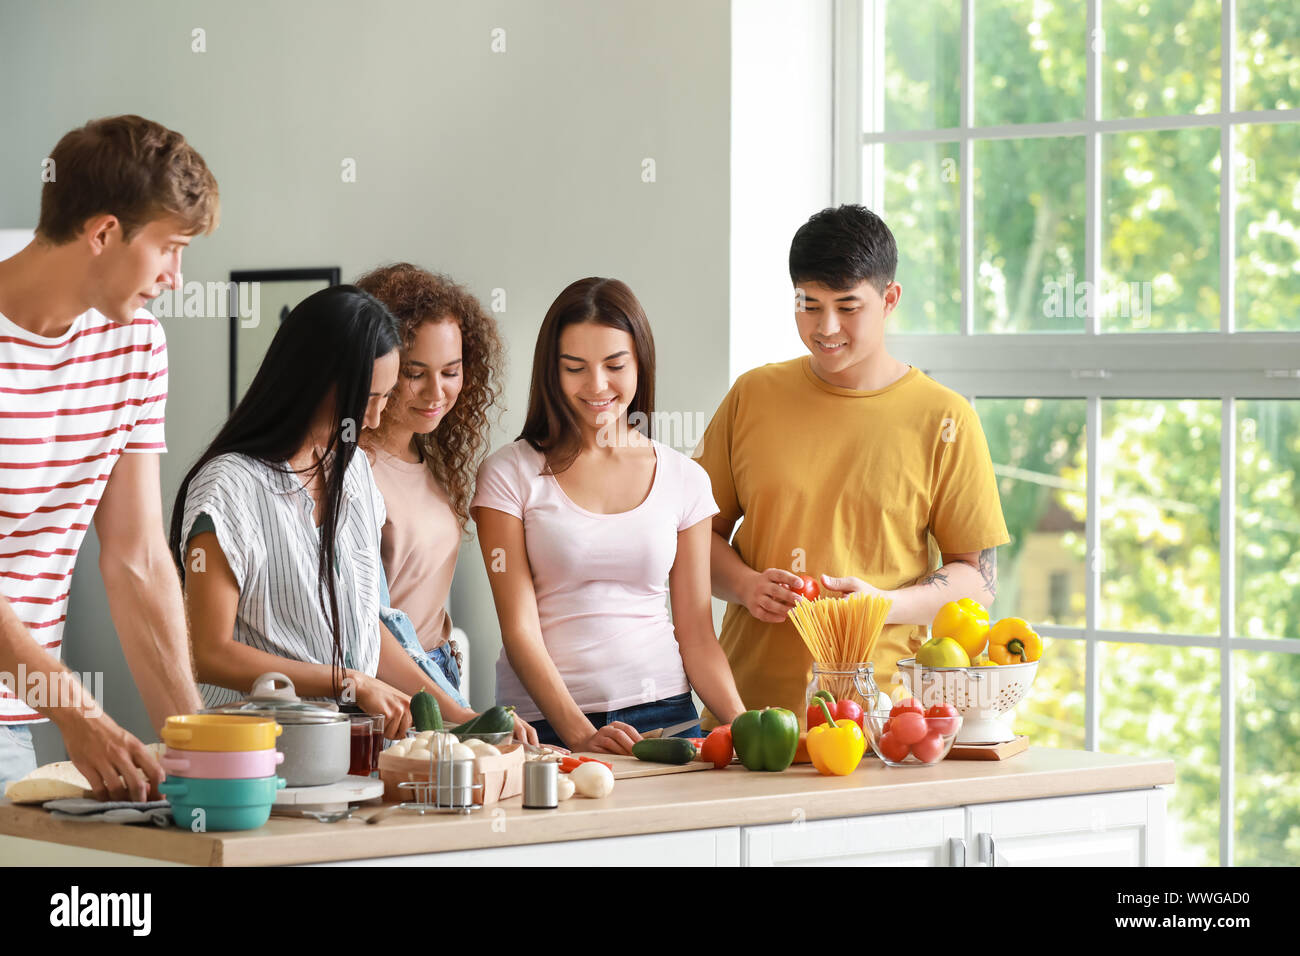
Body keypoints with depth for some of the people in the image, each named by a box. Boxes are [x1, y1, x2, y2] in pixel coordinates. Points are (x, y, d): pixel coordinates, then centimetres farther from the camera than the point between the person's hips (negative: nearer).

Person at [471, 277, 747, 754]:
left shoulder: (684, 480, 11)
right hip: (544, 724, -2)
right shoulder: (510, 475, 3)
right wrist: (580, 733, -16)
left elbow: (696, 634, 13)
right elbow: (519, 629, -3)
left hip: (664, 713, 2)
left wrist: (742, 722, -5)